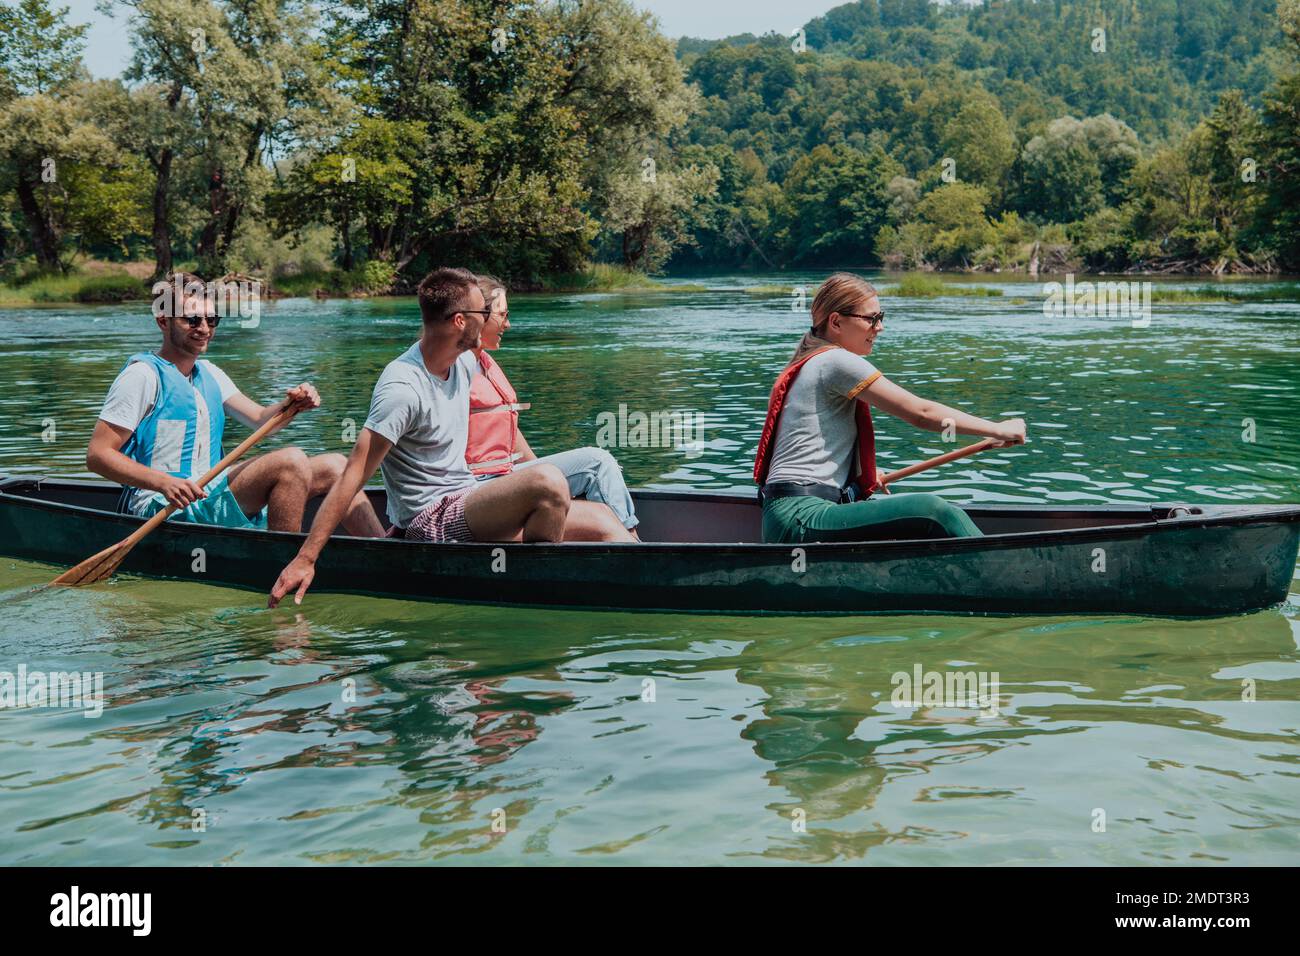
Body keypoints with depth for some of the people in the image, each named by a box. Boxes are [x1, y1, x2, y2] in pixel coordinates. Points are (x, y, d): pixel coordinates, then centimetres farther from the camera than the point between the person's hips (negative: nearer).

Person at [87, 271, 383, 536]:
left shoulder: (208, 373, 18)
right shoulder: (144, 375, -9)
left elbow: (261, 419, 12)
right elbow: (97, 455, -14)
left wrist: (291, 404, -11)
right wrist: (163, 483, -28)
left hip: (211, 496, 9)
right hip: (164, 511, -9)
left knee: (333, 466, 4)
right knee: (291, 460, -26)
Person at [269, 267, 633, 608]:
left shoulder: (465, 363, 7)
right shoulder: (403, 387, -19)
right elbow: (353, 476, -22)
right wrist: (305, 558, -24)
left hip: (465, 502, 9)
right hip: (430, 522, -9)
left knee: (600, 520, -5)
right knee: (548, 481, -30)